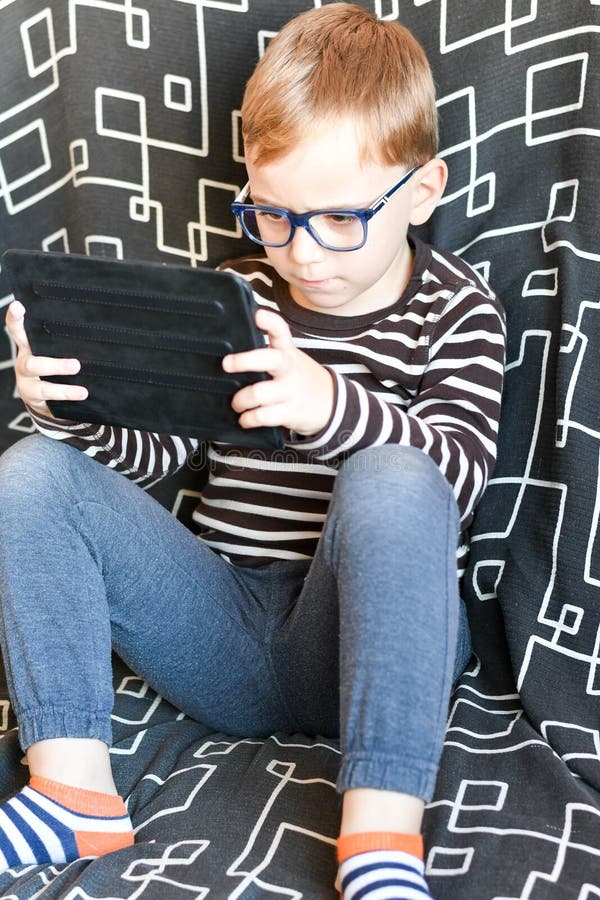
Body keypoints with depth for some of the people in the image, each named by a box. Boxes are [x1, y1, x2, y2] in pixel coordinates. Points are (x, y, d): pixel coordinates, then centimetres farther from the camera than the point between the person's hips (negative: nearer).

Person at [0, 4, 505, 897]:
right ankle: (73, 789, -19)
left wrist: (332, 405, -38)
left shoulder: (457, 311, 0)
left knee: (391, 481, -35)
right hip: (225, 632, 4)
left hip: (367, 634, -3)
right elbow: (145, 449, 7)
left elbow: (455, 472, -18)